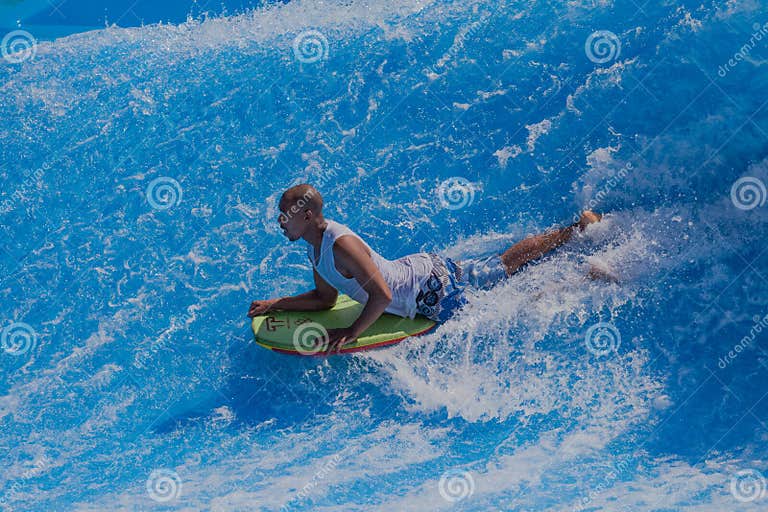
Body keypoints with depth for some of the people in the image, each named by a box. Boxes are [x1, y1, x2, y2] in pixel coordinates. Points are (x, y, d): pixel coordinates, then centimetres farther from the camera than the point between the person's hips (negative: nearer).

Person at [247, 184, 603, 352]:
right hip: (419, 268, 8)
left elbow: (382, 296, -35)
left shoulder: (341, 246, -31)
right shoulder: (315, 246, -2)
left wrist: (352, 333, -28)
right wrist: (275, 304, 1)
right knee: (507, 262, 18)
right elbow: (325, 298, 9)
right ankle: (581, 226, 30)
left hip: (434, 290, -8)